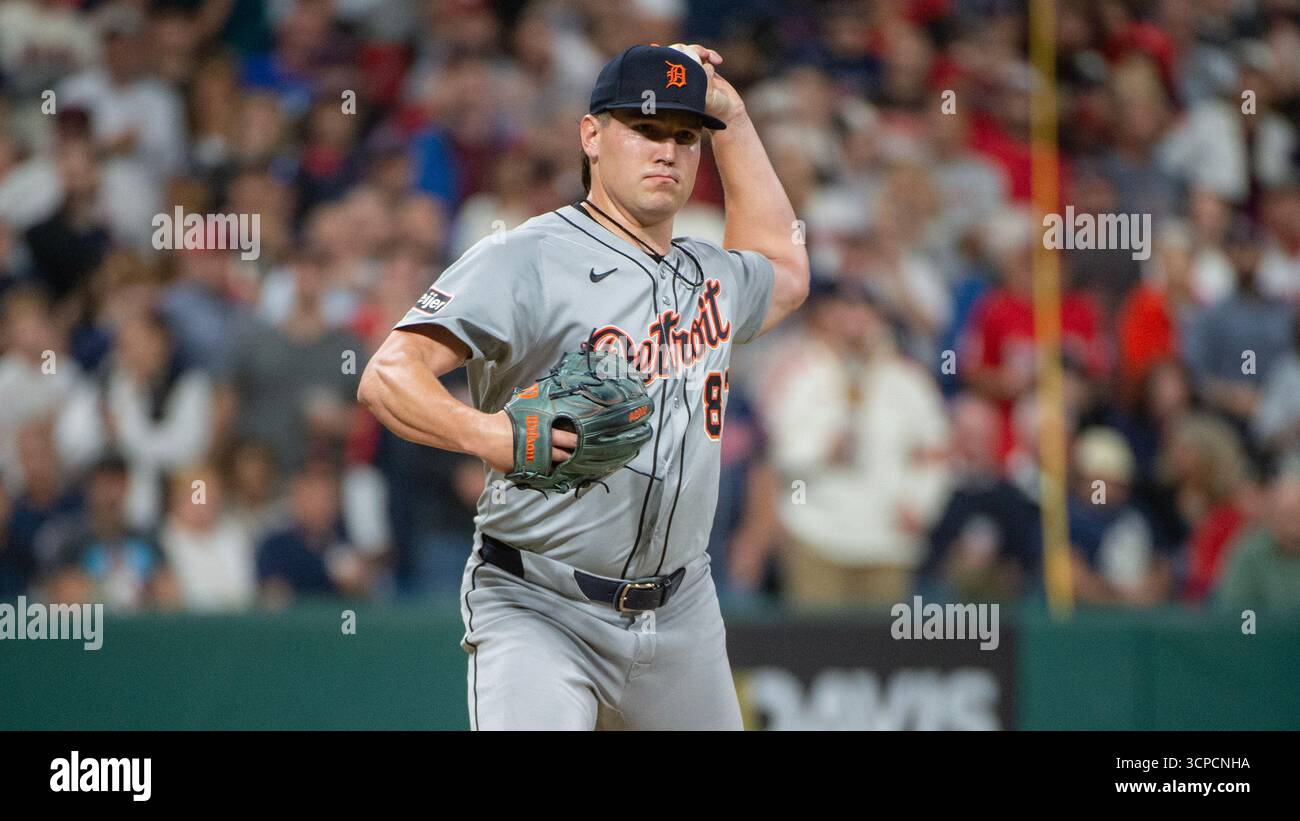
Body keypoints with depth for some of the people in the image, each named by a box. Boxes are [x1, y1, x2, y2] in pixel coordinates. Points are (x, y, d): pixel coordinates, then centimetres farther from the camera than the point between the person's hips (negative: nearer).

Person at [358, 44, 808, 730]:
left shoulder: (708, 275, 14)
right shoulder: (528, 260, -11)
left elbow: (785, 273, 39)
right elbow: (388, 376, -20)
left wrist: (730, 116, 28)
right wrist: (485, 433, -41)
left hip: (682, 617, 7)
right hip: (538, 616, -7)